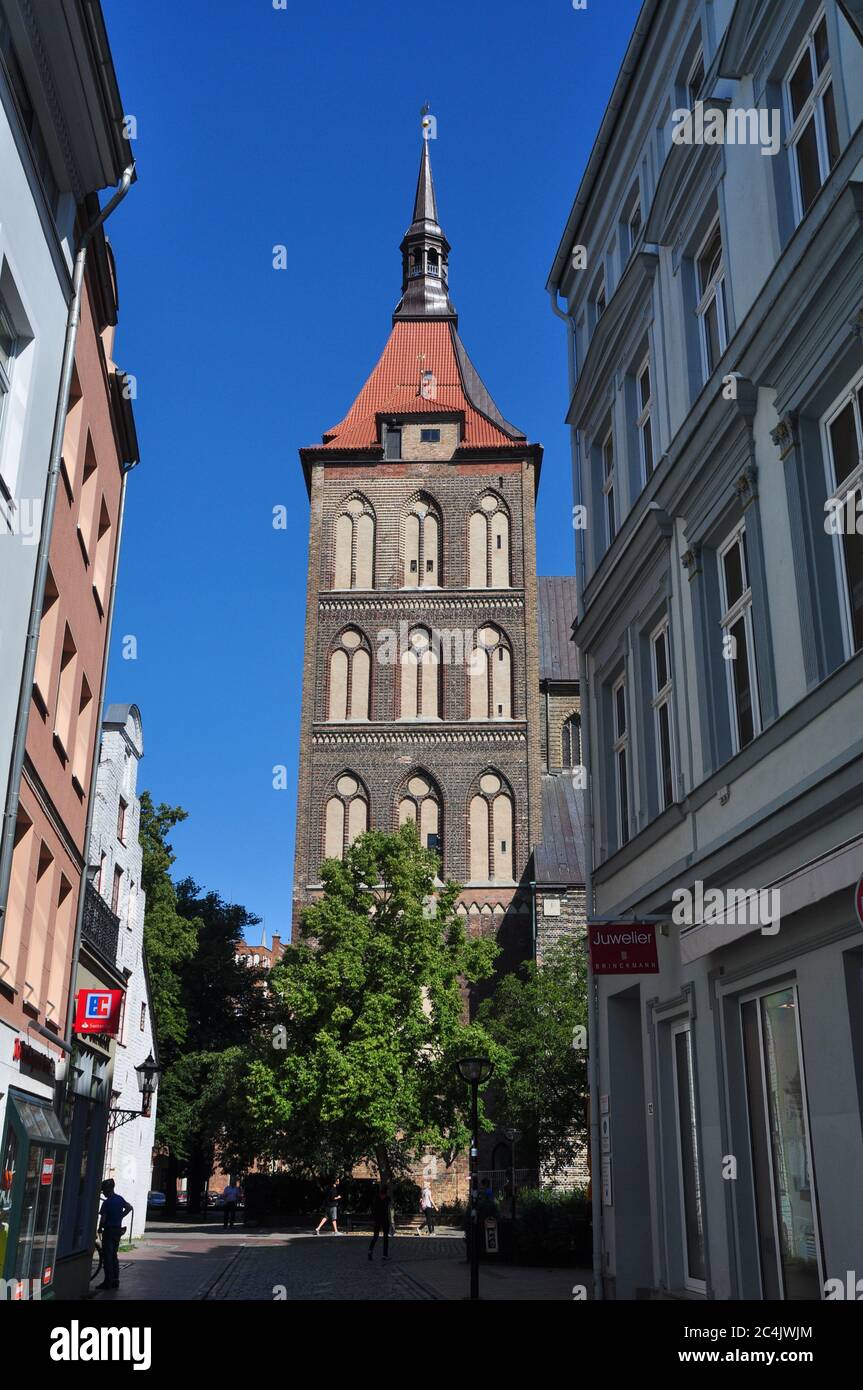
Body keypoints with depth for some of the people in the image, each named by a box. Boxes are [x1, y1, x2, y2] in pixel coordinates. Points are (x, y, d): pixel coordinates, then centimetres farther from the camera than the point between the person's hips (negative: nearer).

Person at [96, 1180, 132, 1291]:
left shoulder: (107, 1202, -16)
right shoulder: (120, 1199, 6)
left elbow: (103, 1218, -17)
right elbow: (129, 1208, 17)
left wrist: (100, 1229, -1)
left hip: (109, 1230, -7)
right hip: (118, 1230, 8)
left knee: (107, 1257, -2)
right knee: (114, 1256, 15)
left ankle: (108, 1282, -3)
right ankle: (115, 1281, 16)